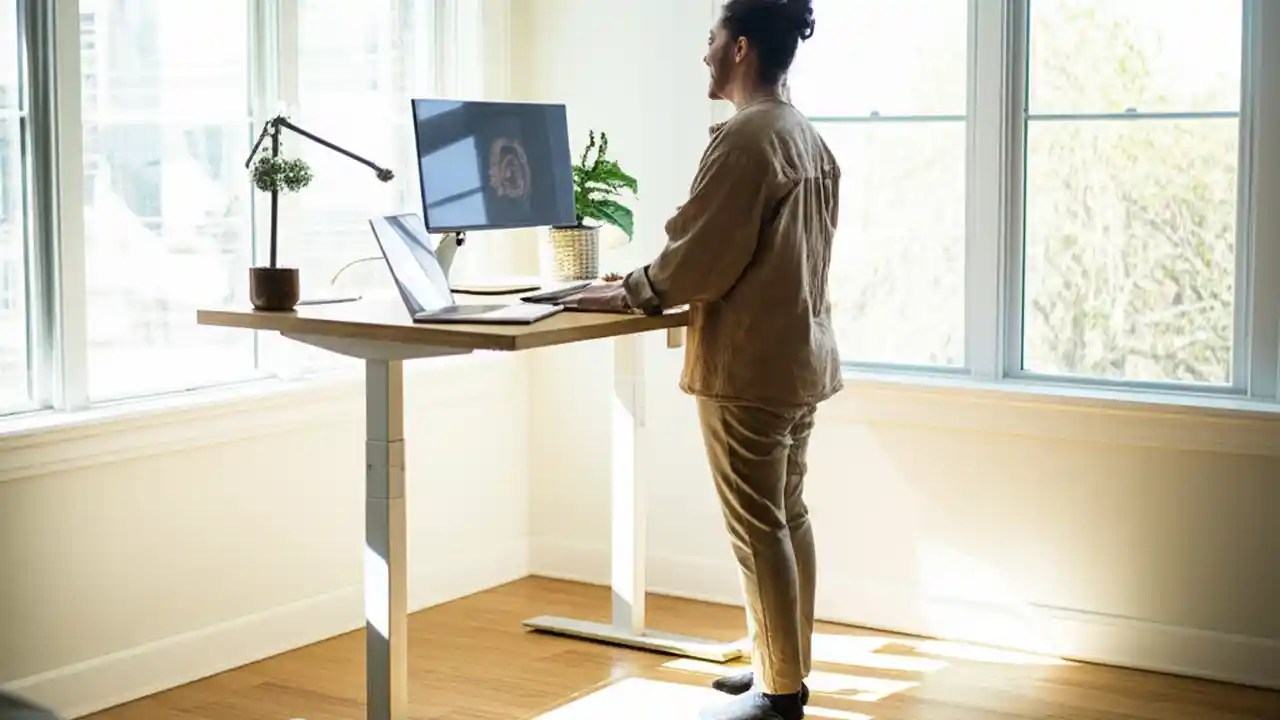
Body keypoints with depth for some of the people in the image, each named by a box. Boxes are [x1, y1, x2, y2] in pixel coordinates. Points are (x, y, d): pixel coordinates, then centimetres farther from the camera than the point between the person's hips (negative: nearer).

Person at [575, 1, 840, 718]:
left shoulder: (746, 137, -17)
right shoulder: (812, 139, 13)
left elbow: (703, 256, -18)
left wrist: (630, 293, -3)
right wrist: (651, 283, 19)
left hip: (750, 363, -10)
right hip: (802, 352, 10)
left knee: (759, 526, -3)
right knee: (789, 513, 15)